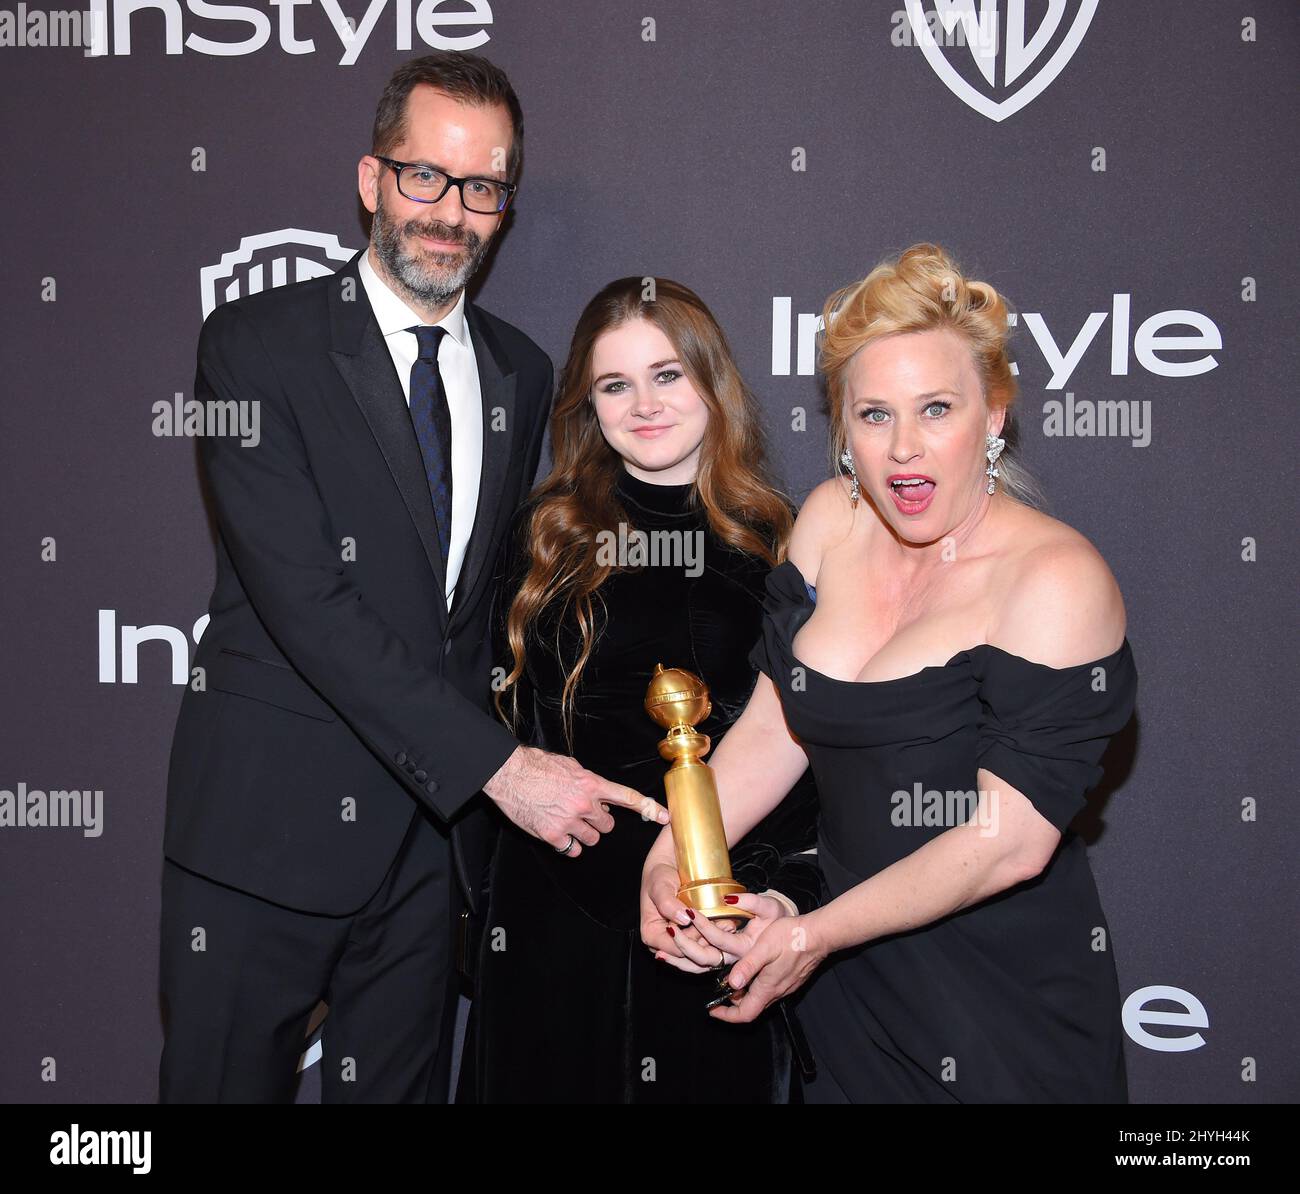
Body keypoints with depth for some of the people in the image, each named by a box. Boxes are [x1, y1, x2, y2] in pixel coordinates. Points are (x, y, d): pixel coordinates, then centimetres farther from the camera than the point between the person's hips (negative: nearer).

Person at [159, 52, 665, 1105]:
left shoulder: (520, 374, 9)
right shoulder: (258, 344, -9)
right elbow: (304, 598, -19)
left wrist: (492, 796, 7)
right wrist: (499, 765, -21)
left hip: (438, 818, 5)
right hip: (268, 820, -4)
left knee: (400, 1080, 16)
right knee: (227, 1081, 8)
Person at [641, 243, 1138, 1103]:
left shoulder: (1055, 581, -21)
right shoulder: (832, 521, -3)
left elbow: (1010, 840, -22)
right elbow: (777, 722, 2)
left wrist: (817, 934, -18)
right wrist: (670, 855, -11)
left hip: (1003, 1008, -5)